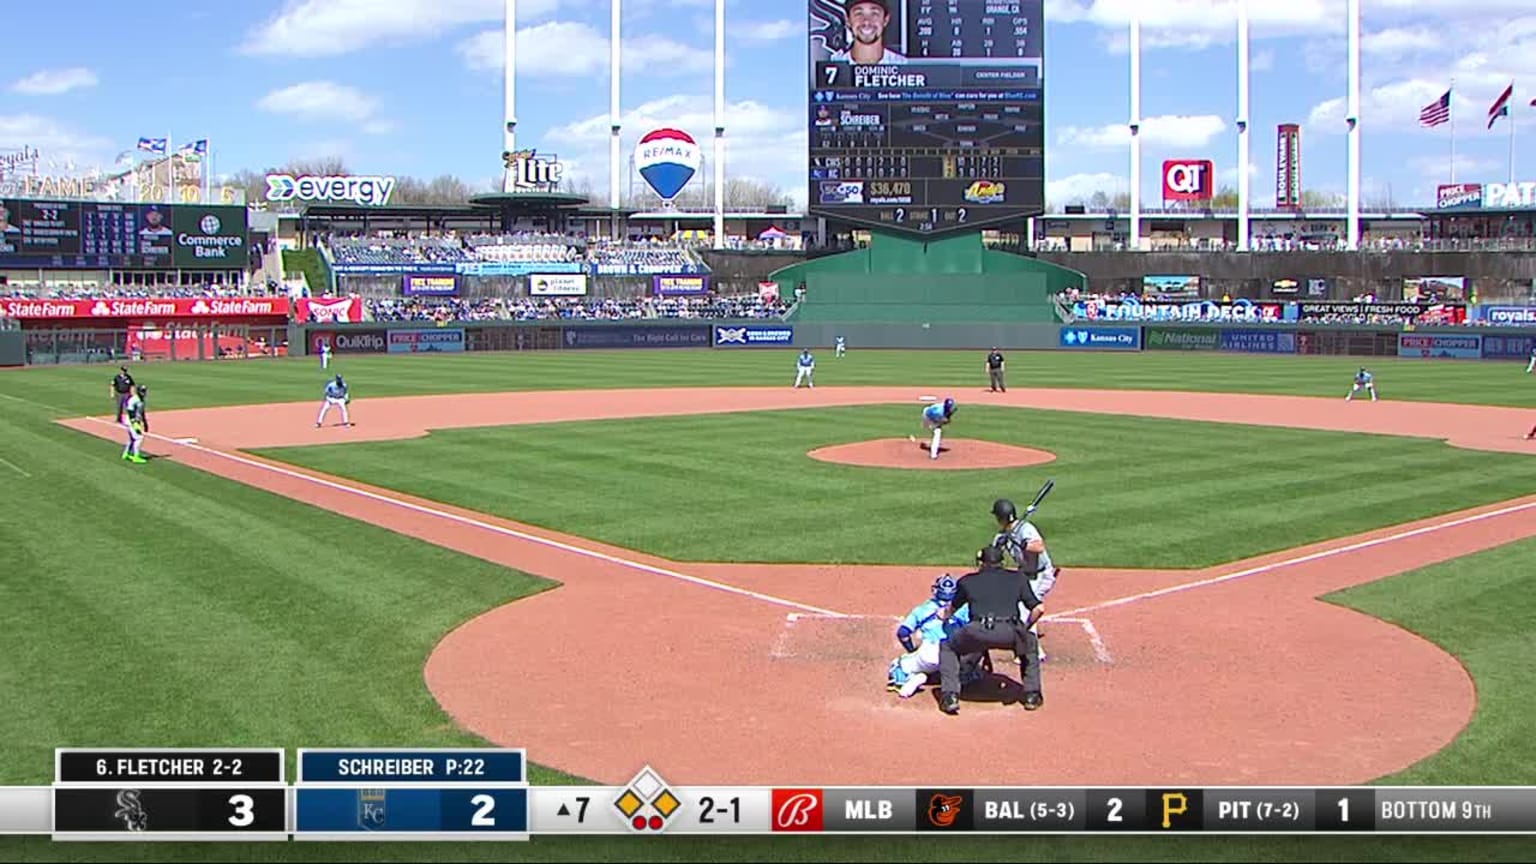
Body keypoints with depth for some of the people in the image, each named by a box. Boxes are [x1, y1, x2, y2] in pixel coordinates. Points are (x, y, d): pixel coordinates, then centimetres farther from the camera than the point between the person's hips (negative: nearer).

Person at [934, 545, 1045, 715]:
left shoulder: (968, 581, 25)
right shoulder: (1017, 578, 24)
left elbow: (952, 607, 41)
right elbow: (1039, 608, 18)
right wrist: (1024, 628, 36)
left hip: (978, 632, -1)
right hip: (1010, 632, 1)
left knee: (947, 647, 28)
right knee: (1030, 643, 35)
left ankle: (950, 697, 12)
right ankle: (1032, 695, 27)